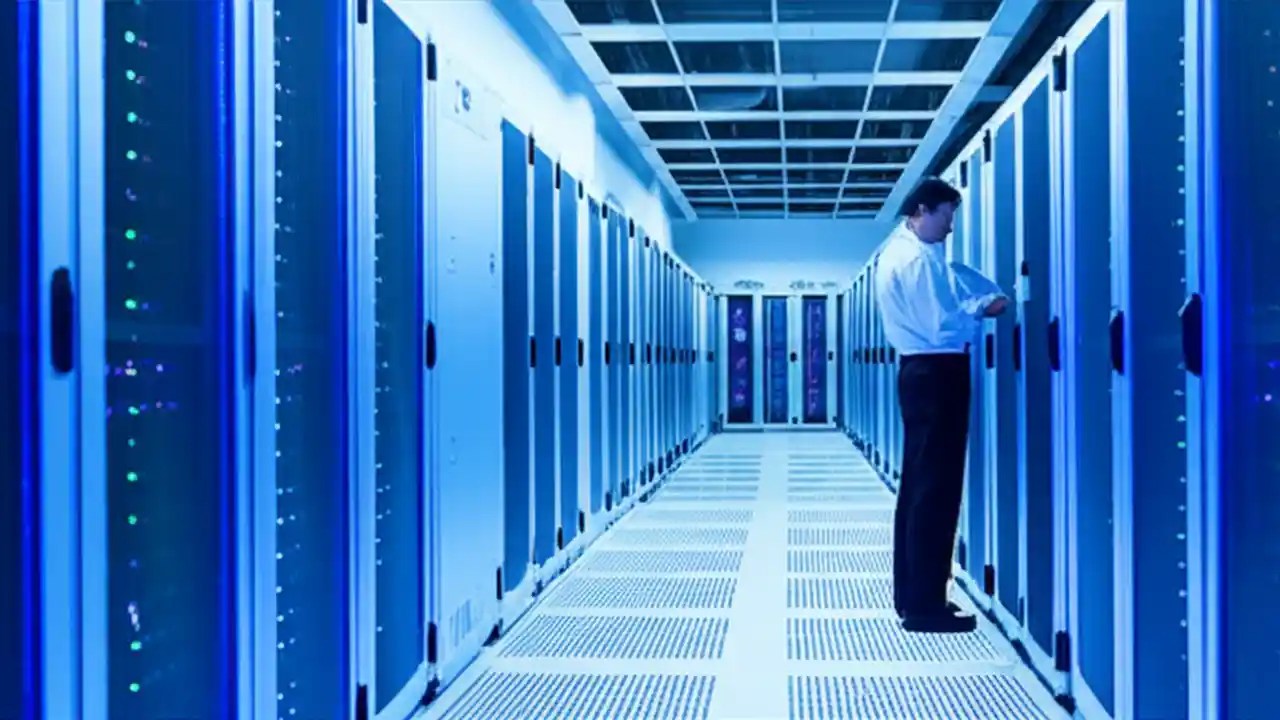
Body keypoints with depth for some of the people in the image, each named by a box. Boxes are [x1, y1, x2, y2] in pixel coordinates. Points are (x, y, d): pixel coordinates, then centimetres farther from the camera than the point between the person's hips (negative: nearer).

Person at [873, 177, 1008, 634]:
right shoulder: (917, 258, -17)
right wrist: (982, 309, -7)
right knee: (936, 490, -7)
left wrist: (987, 295, 2)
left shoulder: (902, 250, 15)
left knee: (919, 486, 14)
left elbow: (952, 279, 18)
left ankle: (912, 596, 21)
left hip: (923, 373, 11)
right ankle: (924, 606, -3)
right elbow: (940, 326, -22)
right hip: (936, 374, -11)